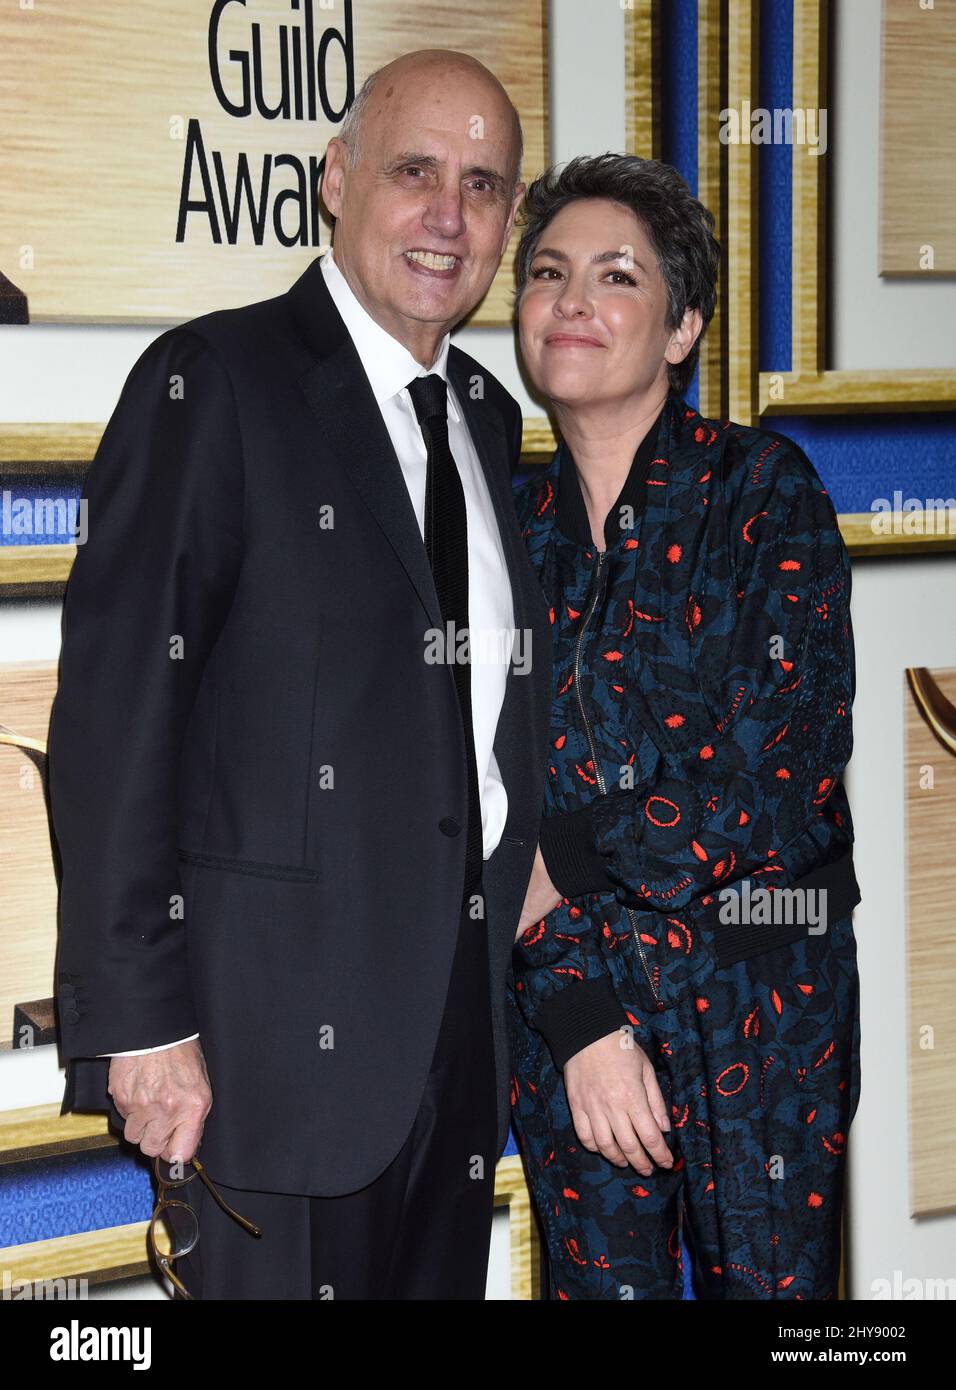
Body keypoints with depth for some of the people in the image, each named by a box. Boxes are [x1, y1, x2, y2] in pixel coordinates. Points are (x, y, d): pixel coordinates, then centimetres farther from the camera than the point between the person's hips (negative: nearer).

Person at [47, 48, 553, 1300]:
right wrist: (141, 1019, -17)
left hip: (464, 1030, 7)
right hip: (282, 1029, -6)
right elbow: (113, 709, -13)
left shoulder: (489, 420, 14)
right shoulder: (215, 382, -8)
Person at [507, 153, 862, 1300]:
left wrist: (576, 856, -10)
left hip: (763, 991, -3)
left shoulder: (763, 487, -4)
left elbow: (788, 760, -14)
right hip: (566, 996, 3)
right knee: (604, 1278, 10)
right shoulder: (509, 528, 6)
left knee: (771, 1279, 5)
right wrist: (579, 1012, -9)